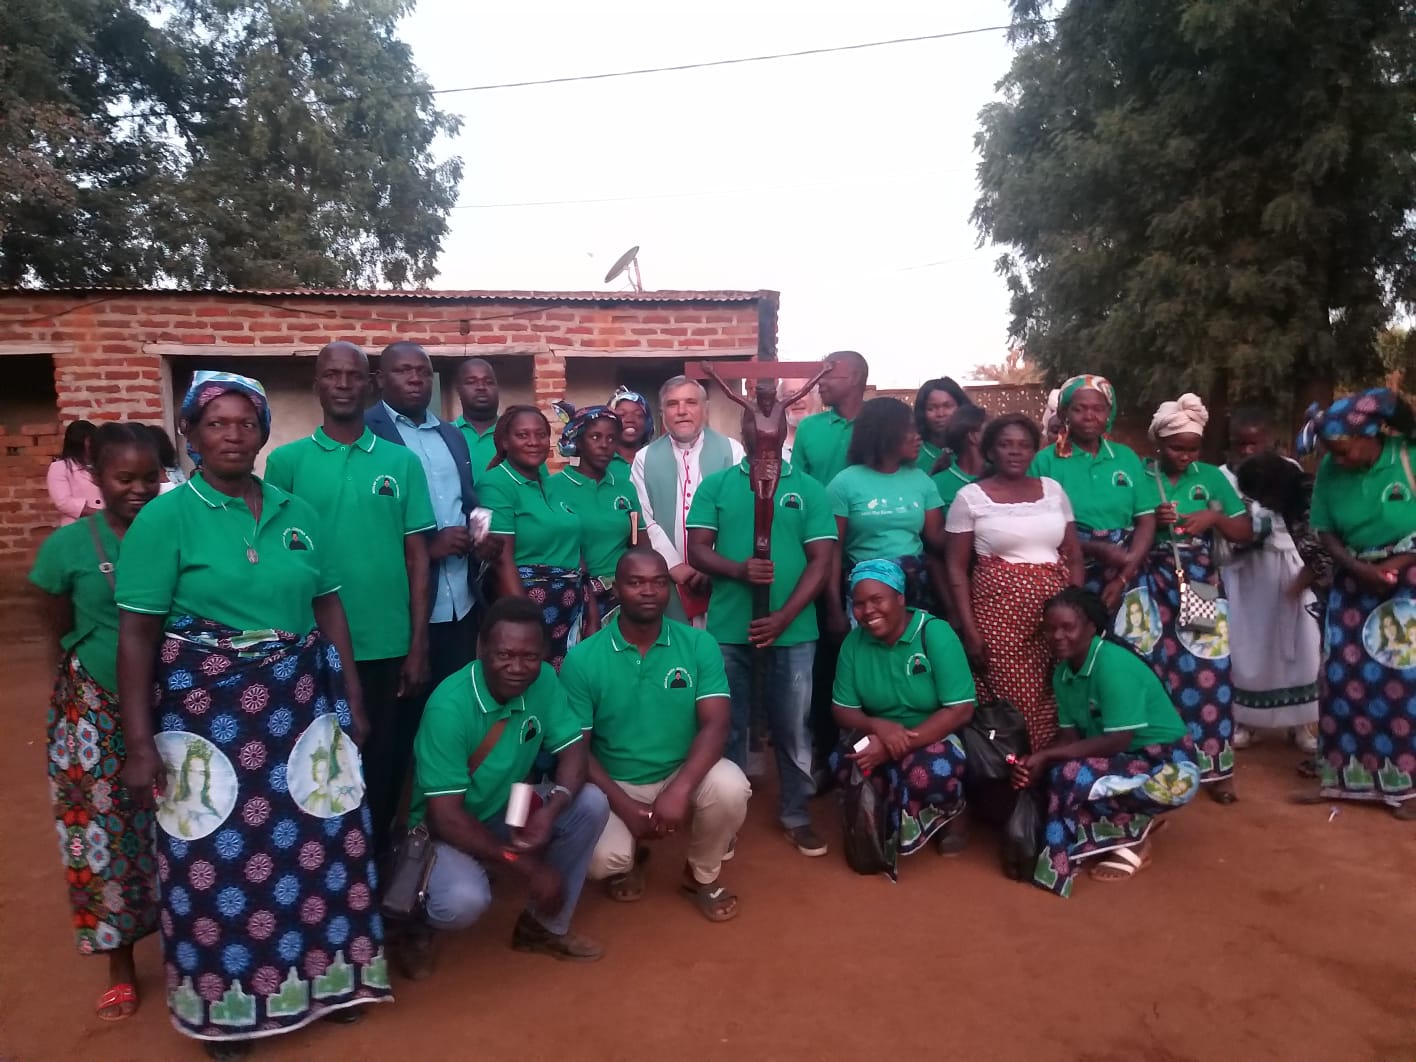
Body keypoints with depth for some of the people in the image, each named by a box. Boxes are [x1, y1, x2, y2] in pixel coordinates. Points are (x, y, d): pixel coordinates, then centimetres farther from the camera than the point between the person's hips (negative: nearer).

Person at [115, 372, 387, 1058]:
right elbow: (135, 633, -9)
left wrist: (352, 699, 8)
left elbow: (329, 608, 10)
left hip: (300, 702, 4)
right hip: (207, 708, -3)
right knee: (219, 857, 7)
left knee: (318, 842, 10)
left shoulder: (297, 513, 6)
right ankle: (226, 1004, 29)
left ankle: (324, 976, 32)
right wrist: (140, 743, -12)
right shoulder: (165, 517, -7)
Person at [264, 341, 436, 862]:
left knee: (383, 765, 12)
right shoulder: (286, 461, 1)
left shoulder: (402, 462, 3)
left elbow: (417, 556, 3)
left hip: (388, 645, 1)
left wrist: (418, 646, -1)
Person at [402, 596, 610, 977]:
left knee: (591, 803, -16)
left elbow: (572, 749, -8)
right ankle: (419, 924, 6)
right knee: (465, 900, -33)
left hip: (508, 810, 6)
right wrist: (529, 868, -29)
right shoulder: (449, 707, -30)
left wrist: (552, 808, -30)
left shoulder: (544, 680, -14)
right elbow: (446, 816, -29)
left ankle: (545, 926, 3)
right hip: (443, 827, -6)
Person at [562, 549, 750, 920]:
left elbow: (716, 725, -15)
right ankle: (628, 860, 15)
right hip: (616, 785, -1)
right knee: (603, 860, -29)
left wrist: (679, 790, -30)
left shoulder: (699, 645, -8)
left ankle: (702, 875, 4)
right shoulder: (582, 659, -10)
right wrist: (625, 807, -19)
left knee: (730, 786, -30)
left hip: (683, 775, 1)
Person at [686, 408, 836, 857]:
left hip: (793, 629, 0)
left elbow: (822, 560, -1)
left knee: (792, 726, 9)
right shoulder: (715, 485, 6)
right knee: (728, 726, 9)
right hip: (728, 627, 0)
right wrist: (739, 570, -20)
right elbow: (697, 551, 0)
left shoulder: (809, 489, 4)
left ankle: (796, 814, 24)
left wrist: (784, 616, -12)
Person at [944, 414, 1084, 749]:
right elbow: (957, 569, -2)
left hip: (1054, 611, 4)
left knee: (1054, 703, 4)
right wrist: (969, 629, -9)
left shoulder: (1053, 489, 9)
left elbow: (1074, 557, 13)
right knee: (1014, 706, -4)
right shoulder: (971, 497, -1)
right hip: (999, 610, -3)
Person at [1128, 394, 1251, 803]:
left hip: (1201, 583, 2)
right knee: (1157, 669, 0)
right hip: (1154, 584, -1)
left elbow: (1246, 533, 8)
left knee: (1206, 669, -2)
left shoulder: (1211, 477, 7)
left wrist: (1215, 516, -10)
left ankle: (1214, 765, 8)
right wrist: (1150, 520, -17)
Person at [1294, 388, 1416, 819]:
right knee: (1343, 673, 2)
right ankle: (1339, 775, 13)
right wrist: (1356, 567, -14)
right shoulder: (1330, 471, -3)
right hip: (1354, 583, 4)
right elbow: (1325, 532, 2)